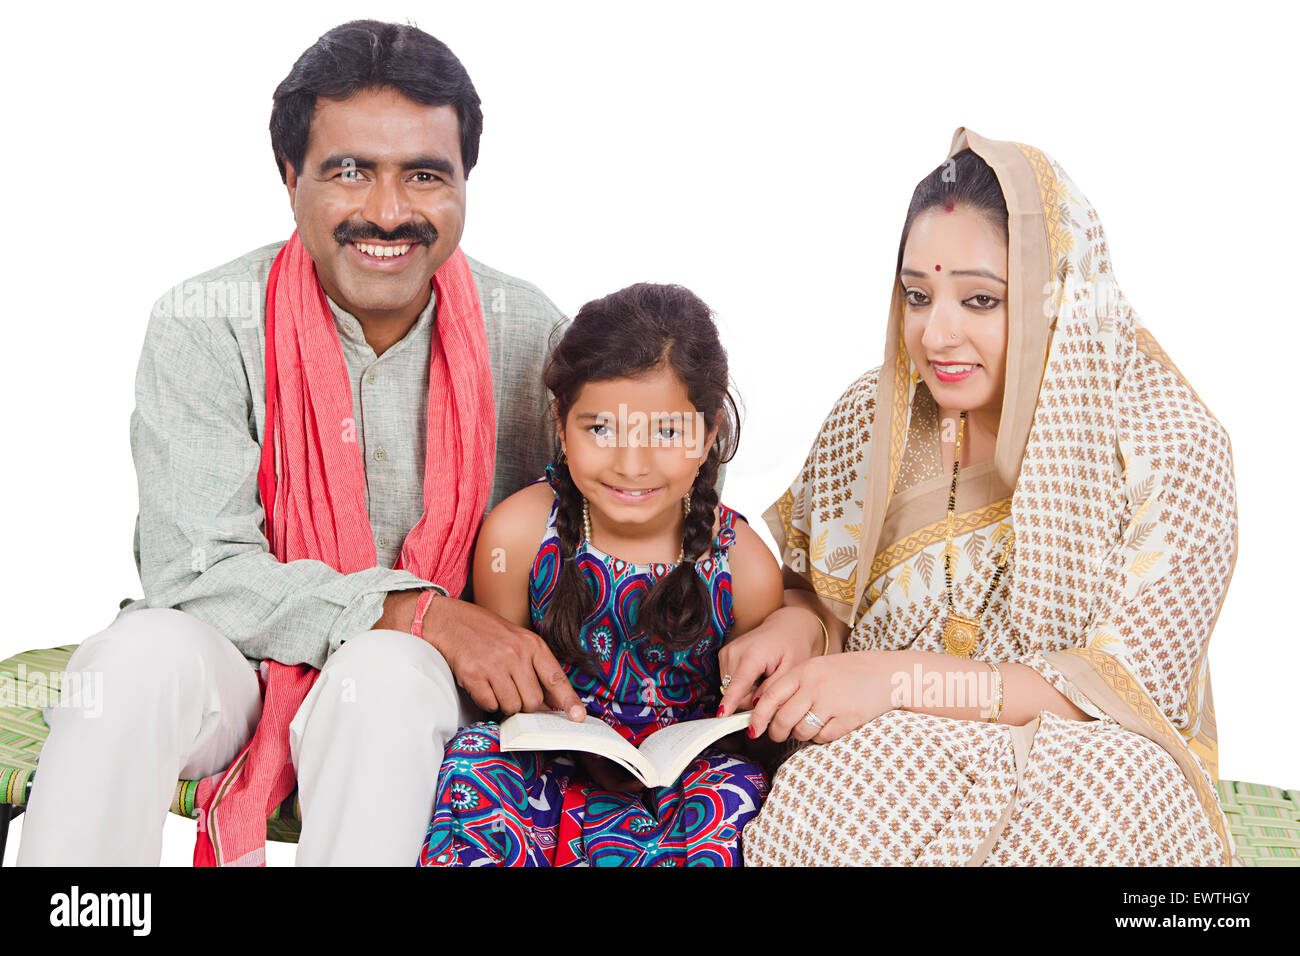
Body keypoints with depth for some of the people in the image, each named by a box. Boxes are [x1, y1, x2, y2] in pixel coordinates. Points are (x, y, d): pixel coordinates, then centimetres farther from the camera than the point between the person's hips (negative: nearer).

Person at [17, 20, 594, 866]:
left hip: (422, 678, 1)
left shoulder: (527, 332, -6)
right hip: (233, 661, 0)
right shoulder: (206, 326, -11)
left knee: (387, 675, -33)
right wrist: (418, 612, -28)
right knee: (147, 652, -32)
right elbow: (194, 571, -17)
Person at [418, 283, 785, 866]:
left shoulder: (745, 569, -12)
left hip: (682, 781, 0)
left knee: (738, 787, -30)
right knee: (476, 757, -29)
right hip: (549, 764, 0)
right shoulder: (518, 533, -11)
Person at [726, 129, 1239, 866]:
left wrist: (904, 678, -23)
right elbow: (801, 577, 14)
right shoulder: (874, 417, 1)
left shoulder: (1172, 448, -9)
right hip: (883, 753, 4)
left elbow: (1138, 685, -13)